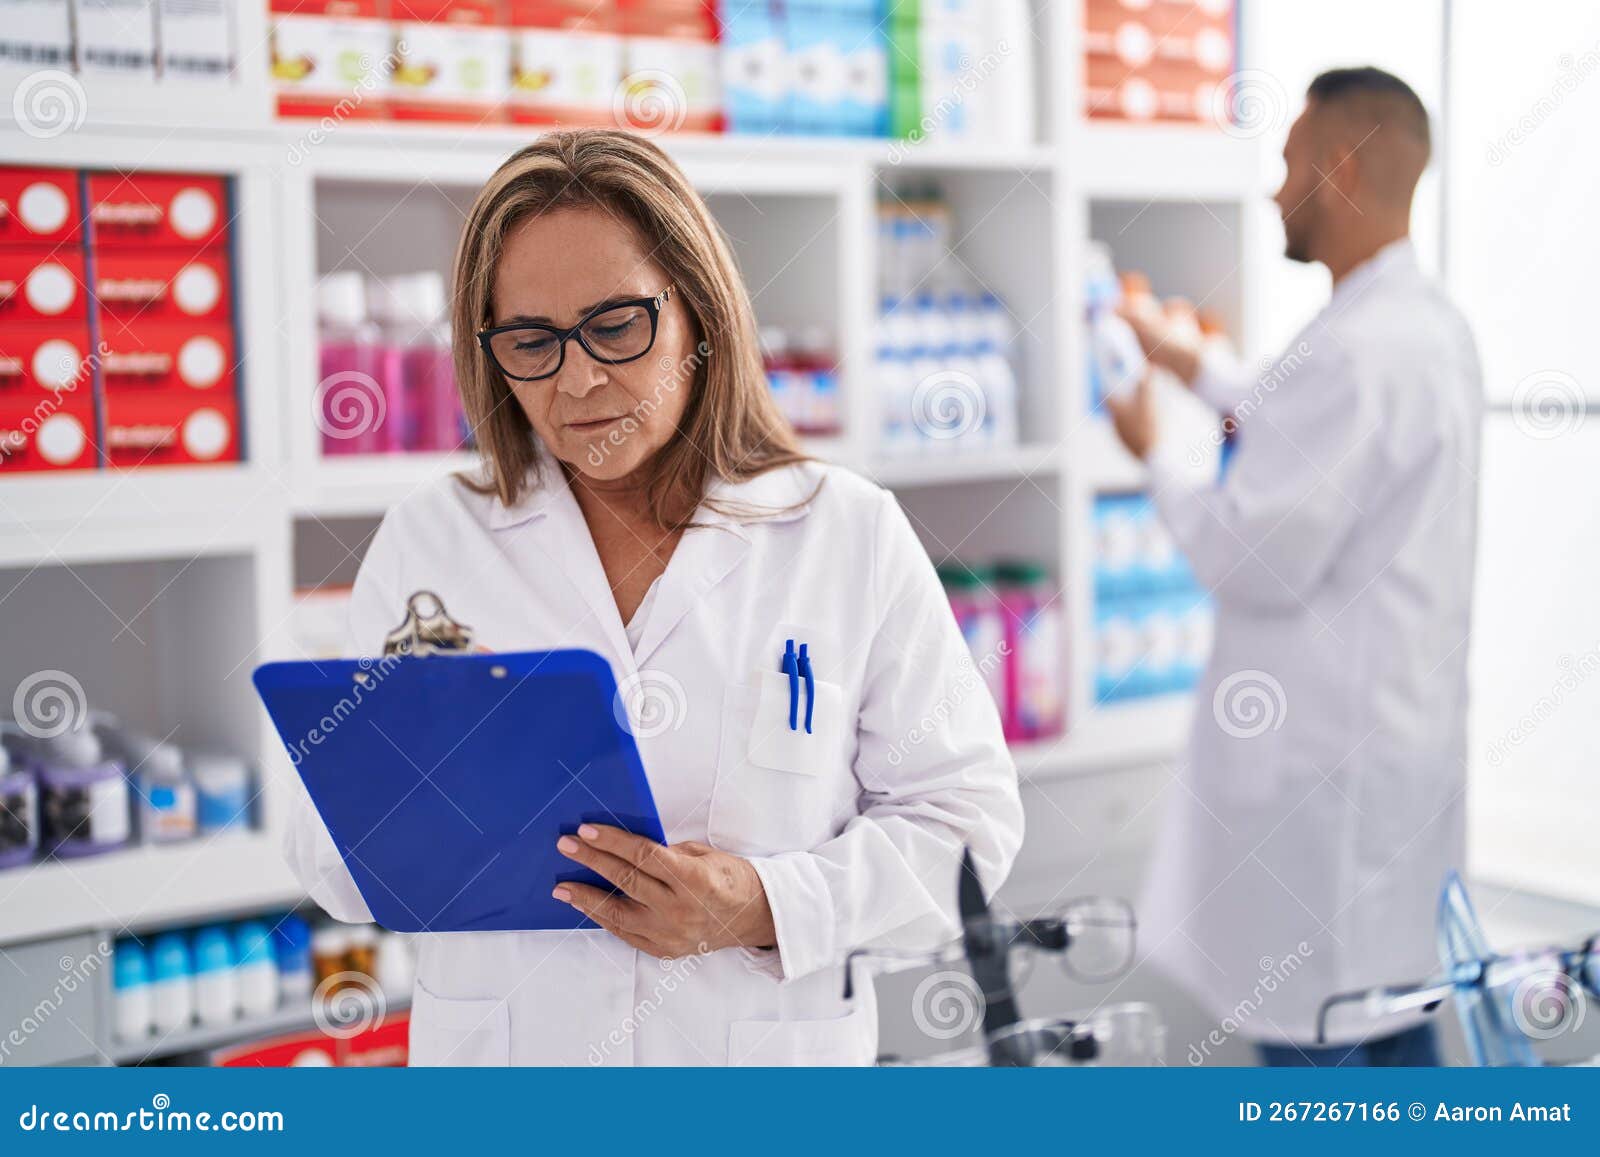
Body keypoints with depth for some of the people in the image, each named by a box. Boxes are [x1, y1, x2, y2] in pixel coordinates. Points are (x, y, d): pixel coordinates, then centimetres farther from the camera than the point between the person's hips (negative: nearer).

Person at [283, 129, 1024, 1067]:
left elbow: (963, 815, -5)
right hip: (498, 1047, 1)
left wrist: (768, 907, -20)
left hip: (771, 1050, -1)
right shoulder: (426, 543, 0)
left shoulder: (853, 538, -4)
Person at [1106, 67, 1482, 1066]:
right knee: (1396, 1023, 19)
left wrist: (1158, 453, -6)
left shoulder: (1354, 352, -24)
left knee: (1314, 1043, 1)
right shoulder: (1431, 325, 9)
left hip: (1327, 763, -10)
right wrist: (1194, 364, 29)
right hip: (1407, 740, 10)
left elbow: (1257, 560, -22)